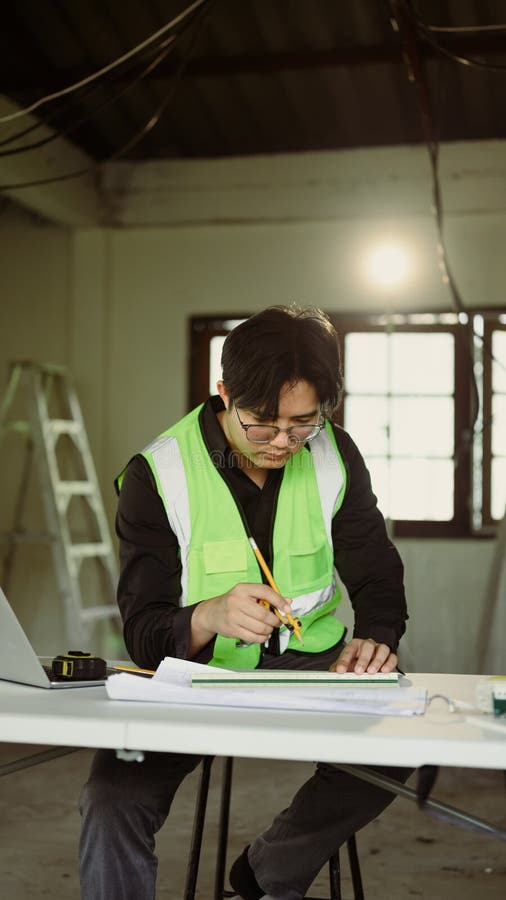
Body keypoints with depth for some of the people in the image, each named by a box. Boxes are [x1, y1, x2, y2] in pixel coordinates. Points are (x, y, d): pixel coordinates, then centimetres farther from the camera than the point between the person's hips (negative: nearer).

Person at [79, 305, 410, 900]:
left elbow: (379, 581, 4)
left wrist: (373, 641, -20)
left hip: (309, 665, 3)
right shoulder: (158, 474, -12)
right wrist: (209, 618, -38)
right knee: (112, 800, -28)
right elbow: (143, 636, -14)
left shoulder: (334, 456, -2)